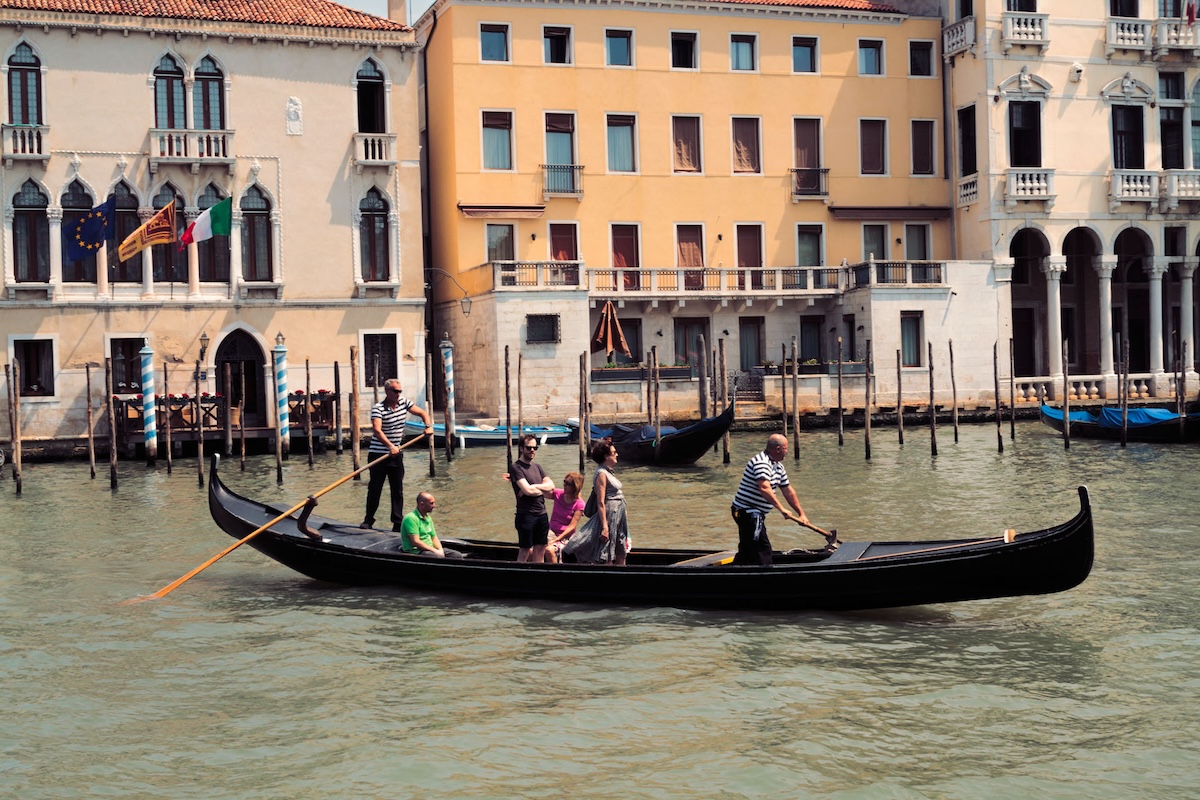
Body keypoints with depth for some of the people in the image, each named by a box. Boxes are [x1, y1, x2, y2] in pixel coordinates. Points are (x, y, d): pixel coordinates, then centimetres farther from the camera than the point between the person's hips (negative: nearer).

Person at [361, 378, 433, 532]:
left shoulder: (404, 402, 2)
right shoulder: (378, 408, -15)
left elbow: (422, 413, 10)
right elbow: (376, 430, -29)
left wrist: (429, 426, -10)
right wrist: (390, 446, -41)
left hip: (396, 454, 5)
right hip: (378, 454, -5)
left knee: (398, 490, 3)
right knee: (375, 489, 2)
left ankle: (398, 523, 5)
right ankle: (369, 520, 15)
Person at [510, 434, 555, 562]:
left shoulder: (537, 467, 16)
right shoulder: (516, 467, -8)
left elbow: (551, 486, 5)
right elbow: (527, 490, -19)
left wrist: (534, 487, -10)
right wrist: (543, 489, -1)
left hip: (542, 514, 7)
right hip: (526, 515, -7)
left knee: (540, 550, 9)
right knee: (525, 552, -3)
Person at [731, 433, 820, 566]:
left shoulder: (778, 466, 13)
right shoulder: (761, 463, -20)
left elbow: (788, 491, 19)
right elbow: (764, 488, -34)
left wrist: (801, 514, 18)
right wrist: (781, 509, -37)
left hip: (756, 514, 11)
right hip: (748, 511, -11)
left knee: (746, 551, 17)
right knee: (762, 550, -12)